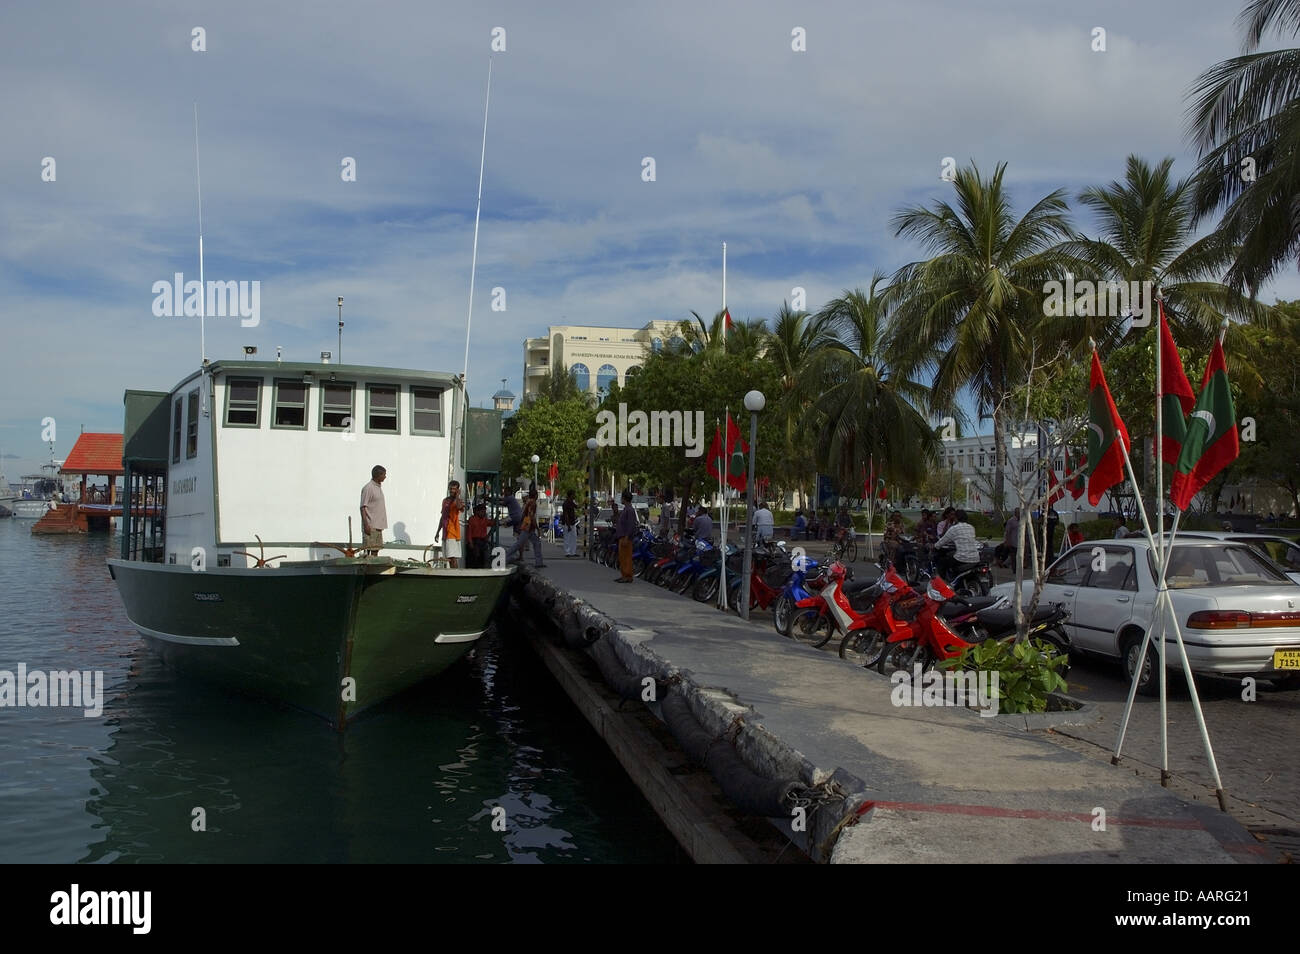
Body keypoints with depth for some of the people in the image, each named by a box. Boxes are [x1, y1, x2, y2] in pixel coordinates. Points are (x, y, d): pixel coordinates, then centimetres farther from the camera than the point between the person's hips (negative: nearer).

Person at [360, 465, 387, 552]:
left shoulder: (379, 487, 15)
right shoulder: (368, 488, -12)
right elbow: (363, 507, -15)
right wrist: (366, 525, -21)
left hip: (378, 526, 9)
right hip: (370, 526, -9)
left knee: (376, 550, 9)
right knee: (368, 549, -8)